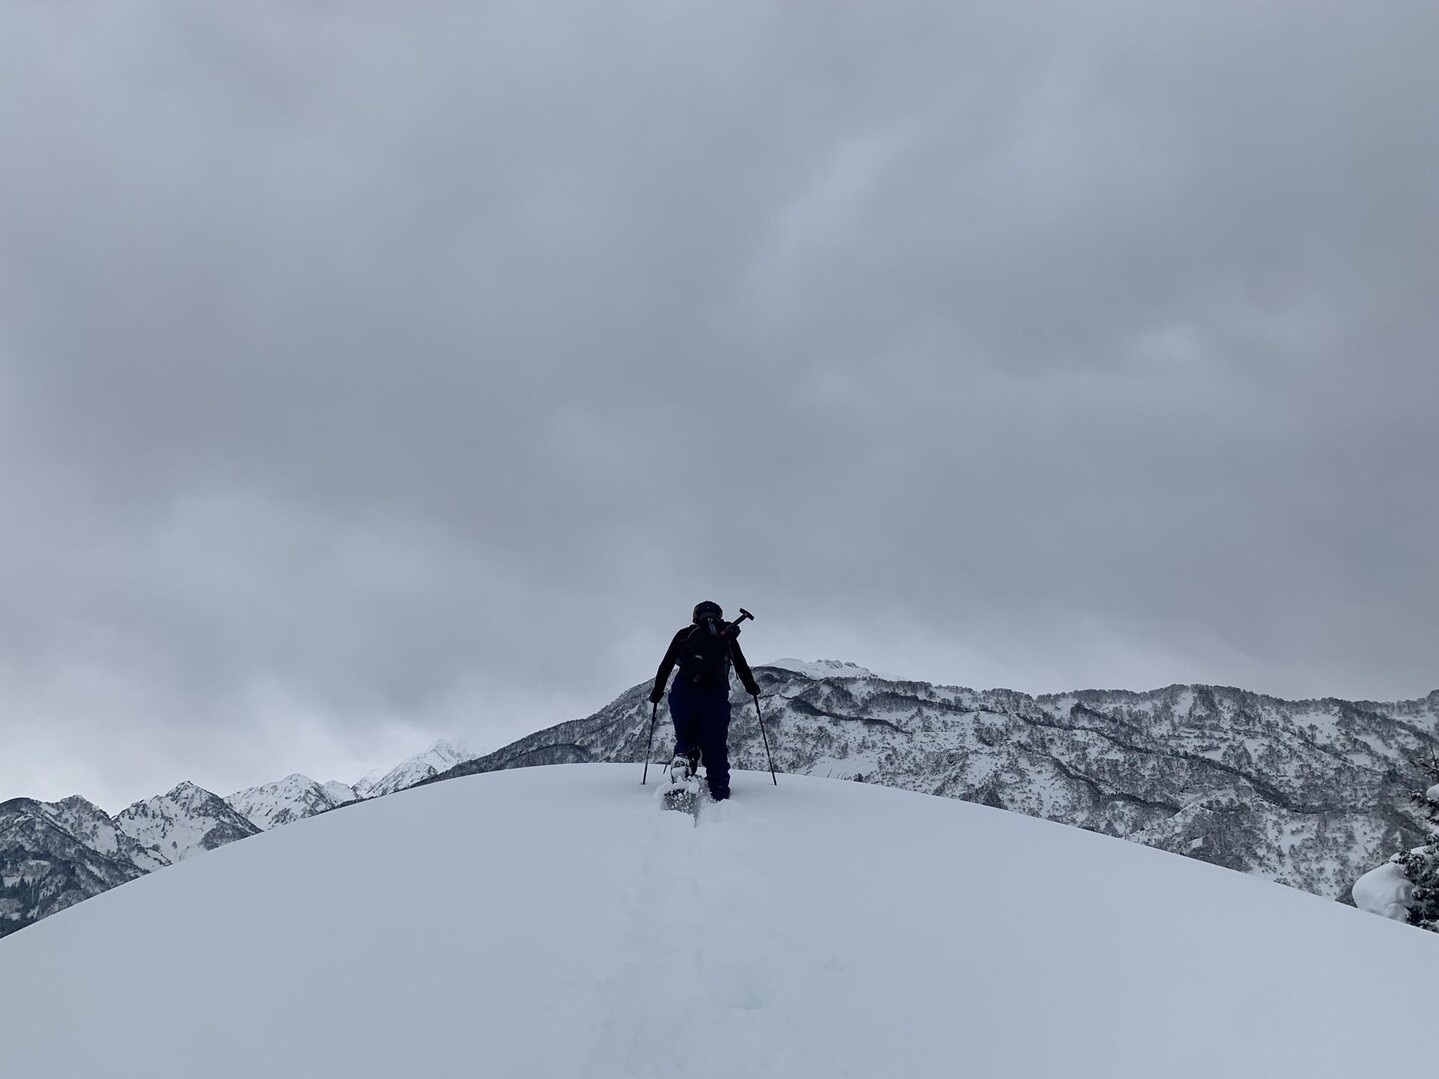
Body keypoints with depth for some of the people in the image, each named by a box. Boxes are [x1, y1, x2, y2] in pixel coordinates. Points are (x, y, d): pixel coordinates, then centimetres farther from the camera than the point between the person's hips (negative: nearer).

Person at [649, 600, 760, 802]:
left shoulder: (685, 634, 19)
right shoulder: (728, 635, 20)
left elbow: (666, 664, 16)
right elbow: (741, 665, 26)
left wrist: (657, 690, 24)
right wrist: (751, 687, 41)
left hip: (684, 692, 0)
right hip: (716, 694, 0)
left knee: (685, 738, 15)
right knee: (716, 745, 6)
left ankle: (683, 759, -16)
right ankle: (719, 795, -2)